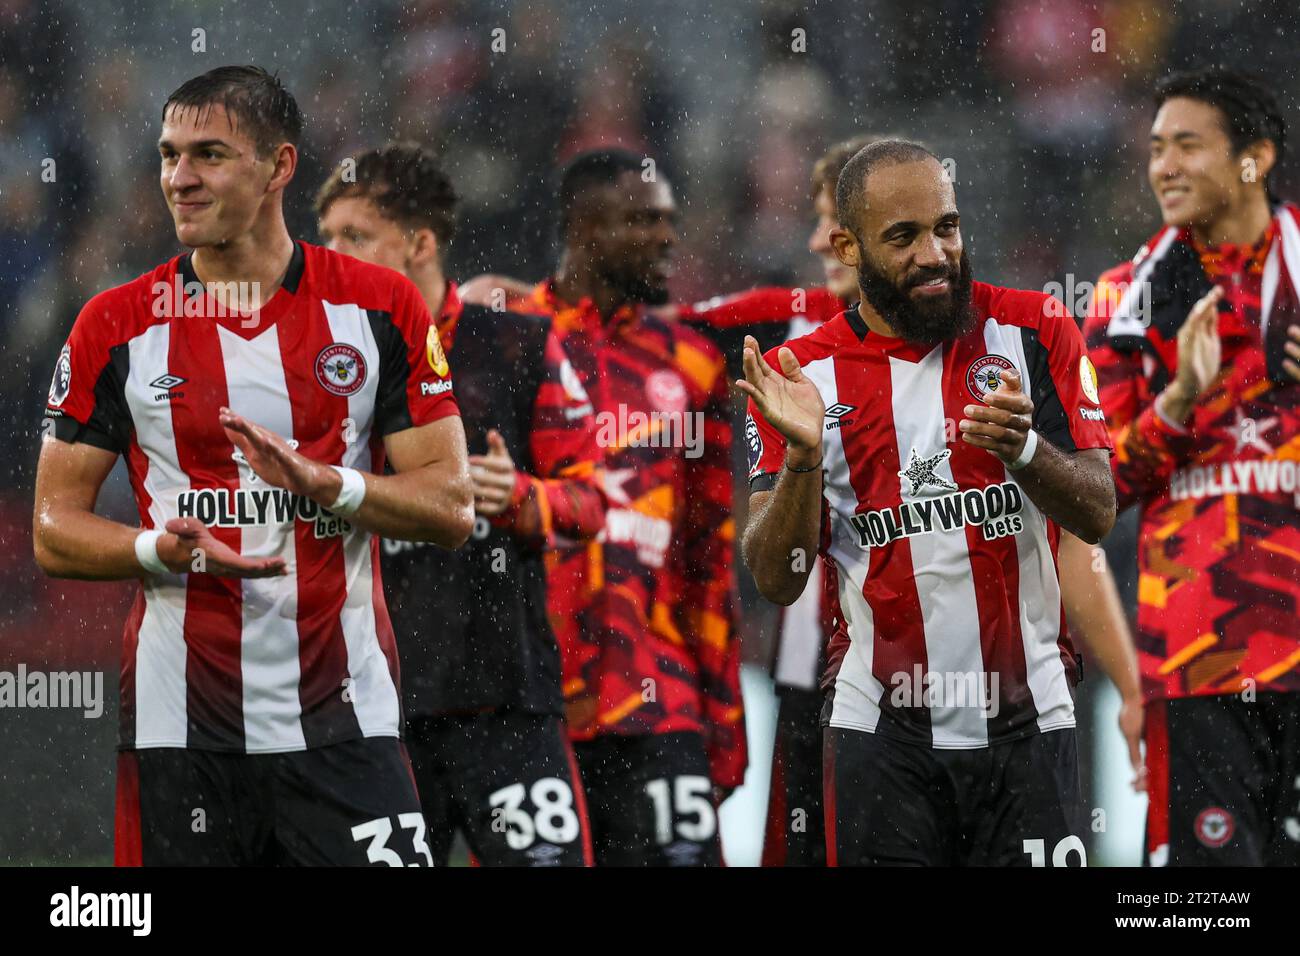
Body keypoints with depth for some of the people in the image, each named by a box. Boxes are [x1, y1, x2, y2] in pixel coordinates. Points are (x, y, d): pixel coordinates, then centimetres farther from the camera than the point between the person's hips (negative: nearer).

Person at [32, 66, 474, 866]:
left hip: (344, 718, -1)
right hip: (182, 729, 1)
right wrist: (165, 549, -16)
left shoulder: (380, 309, 3)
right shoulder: (117, 327, 4)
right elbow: (56, 530, 4)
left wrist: (324, 483, -18)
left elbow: (451, 509, 0)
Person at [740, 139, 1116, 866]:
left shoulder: (1033, 333, 1)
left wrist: (1023, 448, -22)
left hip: (1028, 719, 0)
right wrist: (802, 455, -19)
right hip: (884, 728, 0)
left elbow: (1098, 514, -3)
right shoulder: (804, 375, 1)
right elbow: (777, 581, -2)